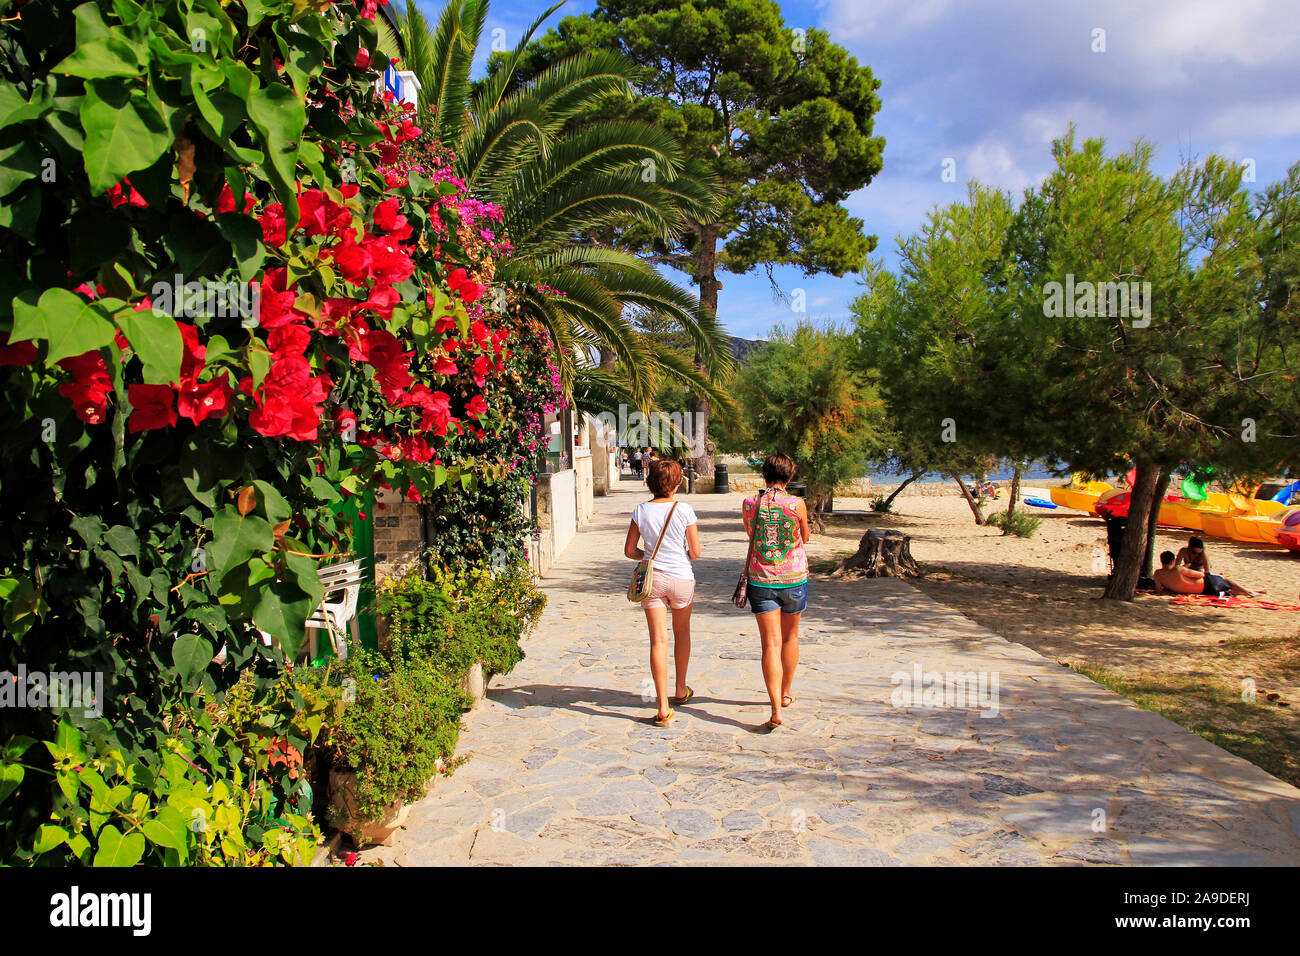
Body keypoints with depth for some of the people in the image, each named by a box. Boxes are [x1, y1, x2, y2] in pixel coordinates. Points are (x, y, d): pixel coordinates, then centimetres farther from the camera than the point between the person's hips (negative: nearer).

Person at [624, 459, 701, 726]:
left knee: (658, 640, 1)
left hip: (652, 578, 1)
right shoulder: (684, 510, -9)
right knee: (682, 632, 22)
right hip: (681, 577, -1)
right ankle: (680, 691, 37)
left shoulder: (641, 510, -2)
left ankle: (663, 707, -3)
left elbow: (629, 550, 3)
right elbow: (695, 552, -5)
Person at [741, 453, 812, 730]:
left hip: (761, 580, 0)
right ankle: (786, 693, 36)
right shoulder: (797, 504, -11)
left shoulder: (749, 505, -5)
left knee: (771, 644, -2)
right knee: (790, 637, 21)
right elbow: (806, 536, 5)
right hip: (794, 579, 0)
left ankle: (776, 709, -13)